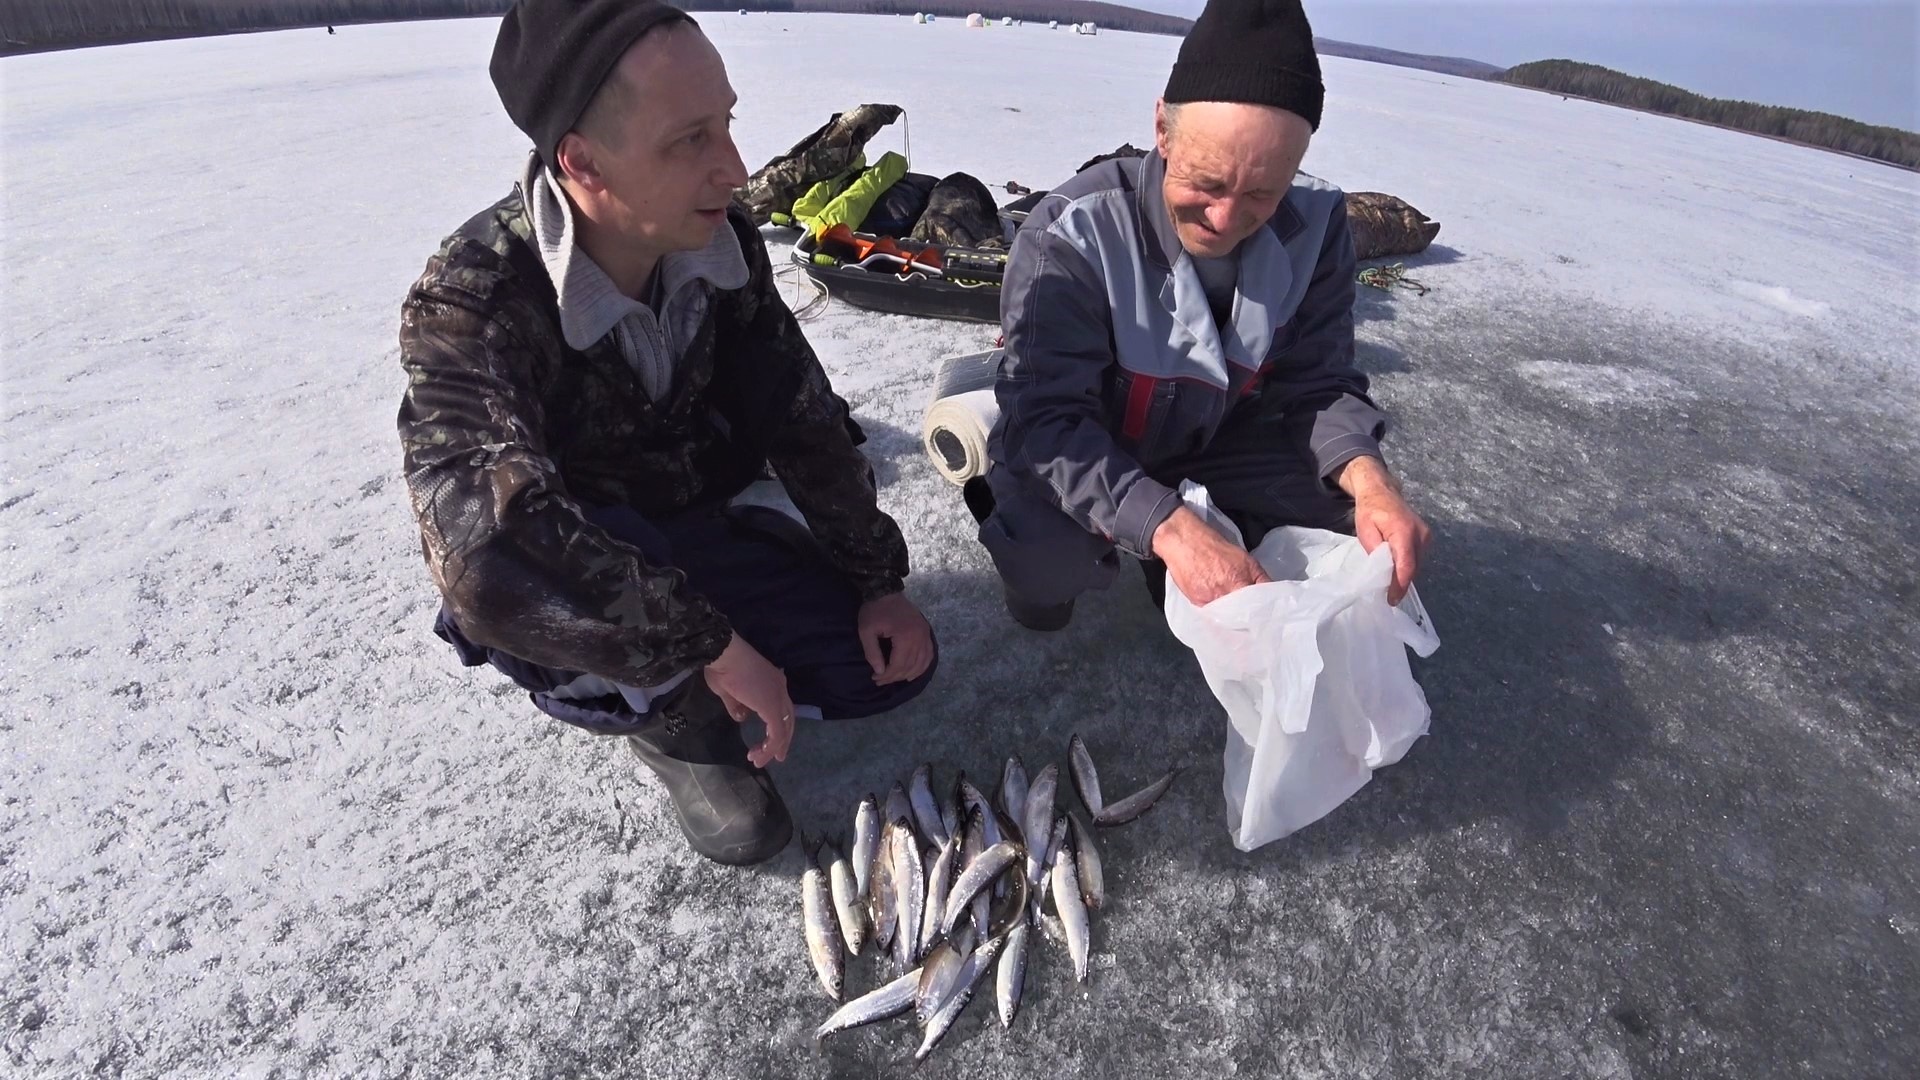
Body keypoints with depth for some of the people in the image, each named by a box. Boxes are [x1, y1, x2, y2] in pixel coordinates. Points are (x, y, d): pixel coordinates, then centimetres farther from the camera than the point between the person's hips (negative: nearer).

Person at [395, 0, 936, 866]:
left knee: (894, 662, -5)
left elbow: (803, 421, -7)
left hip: (690, 534, 4)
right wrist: (711, 643, -37)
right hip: (559, 602, -3)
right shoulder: (469, 305, -32)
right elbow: (489, 547, -45)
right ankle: (673, 717, -3)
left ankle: (680, 688, 15)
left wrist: (877, 583, -6)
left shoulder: (719, 241, -16)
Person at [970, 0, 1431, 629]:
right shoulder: (1072, 234, -30)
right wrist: (1167, 526, -50)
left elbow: (1316, 380, -9)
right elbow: (1047, 417, -35)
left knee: (1347, 524, -9)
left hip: (1214, 439, 5)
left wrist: (1366, 475, -32)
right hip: (1080, 451, -4)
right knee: (1048, 568, -33)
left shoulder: (1315, 225, -15)